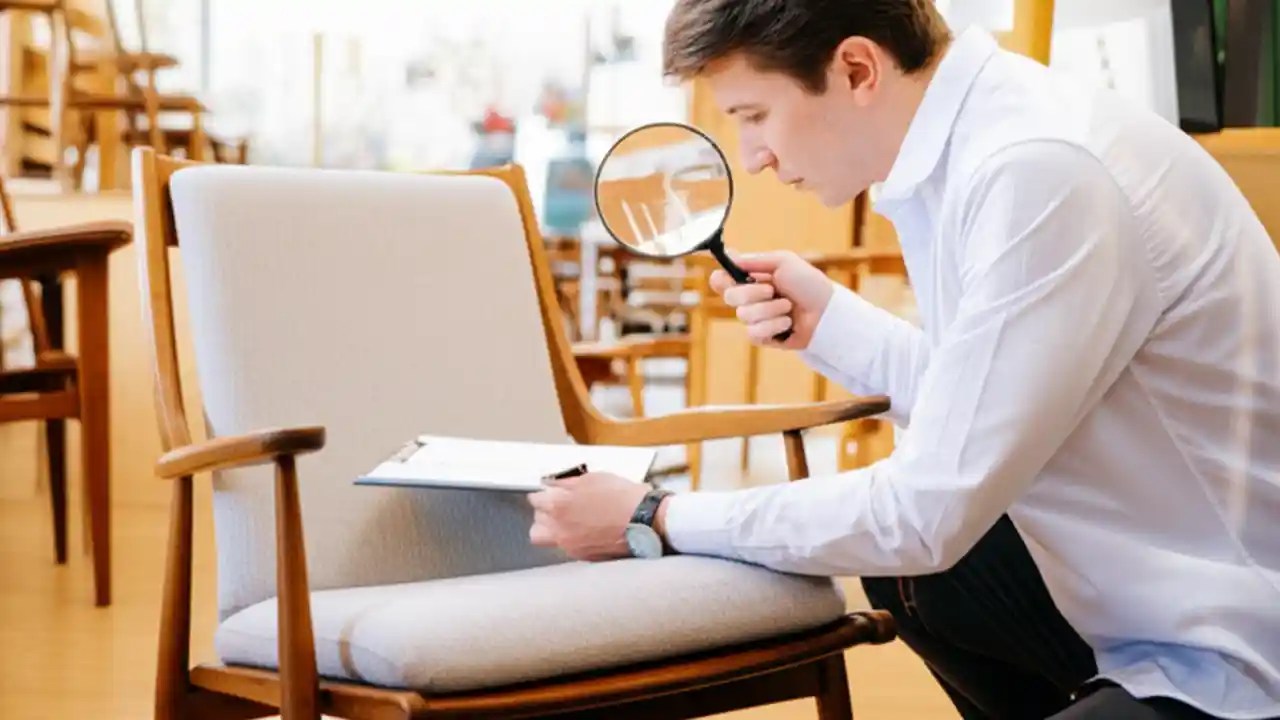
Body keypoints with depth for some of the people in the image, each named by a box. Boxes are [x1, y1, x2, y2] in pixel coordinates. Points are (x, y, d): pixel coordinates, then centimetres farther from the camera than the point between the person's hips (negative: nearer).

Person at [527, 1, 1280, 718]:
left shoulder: (1043, 172, -26)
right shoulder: (978, 137, 2)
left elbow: (927, 515, -23)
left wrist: (659, 520, -13)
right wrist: (829, 320, 9)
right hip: (1168, 588, 9)